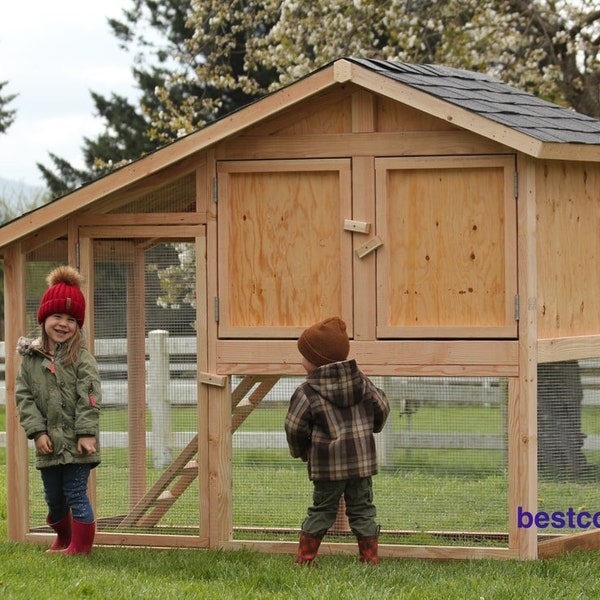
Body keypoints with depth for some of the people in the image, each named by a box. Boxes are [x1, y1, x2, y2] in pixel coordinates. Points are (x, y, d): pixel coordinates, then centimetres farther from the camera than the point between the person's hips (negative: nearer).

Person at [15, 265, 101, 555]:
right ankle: (64, 538, 37)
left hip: (77, 443, -4)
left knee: (76, 494, -2)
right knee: (53, 498, 16)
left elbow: (89, 397, -10)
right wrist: (37, 431, -8)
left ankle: (80, 545, 8)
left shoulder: (81, 358, -5)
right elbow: (24, 396, 1)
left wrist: (86, 433, -17)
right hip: (48, 444, 4)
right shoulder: (30, 357, 4)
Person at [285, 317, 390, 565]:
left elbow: (294, 427, -8)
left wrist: (300, 451, 12)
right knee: (362, 509, 9)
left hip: (327, 463, -2)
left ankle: (305, 557, 10)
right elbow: (382, 406, 10)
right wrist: (369, 429, 30)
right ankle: (370, 558, 7)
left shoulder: (307, 392, -8)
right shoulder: (360, 381, 4)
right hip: (362, 458, 2)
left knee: (321, 510, 9)